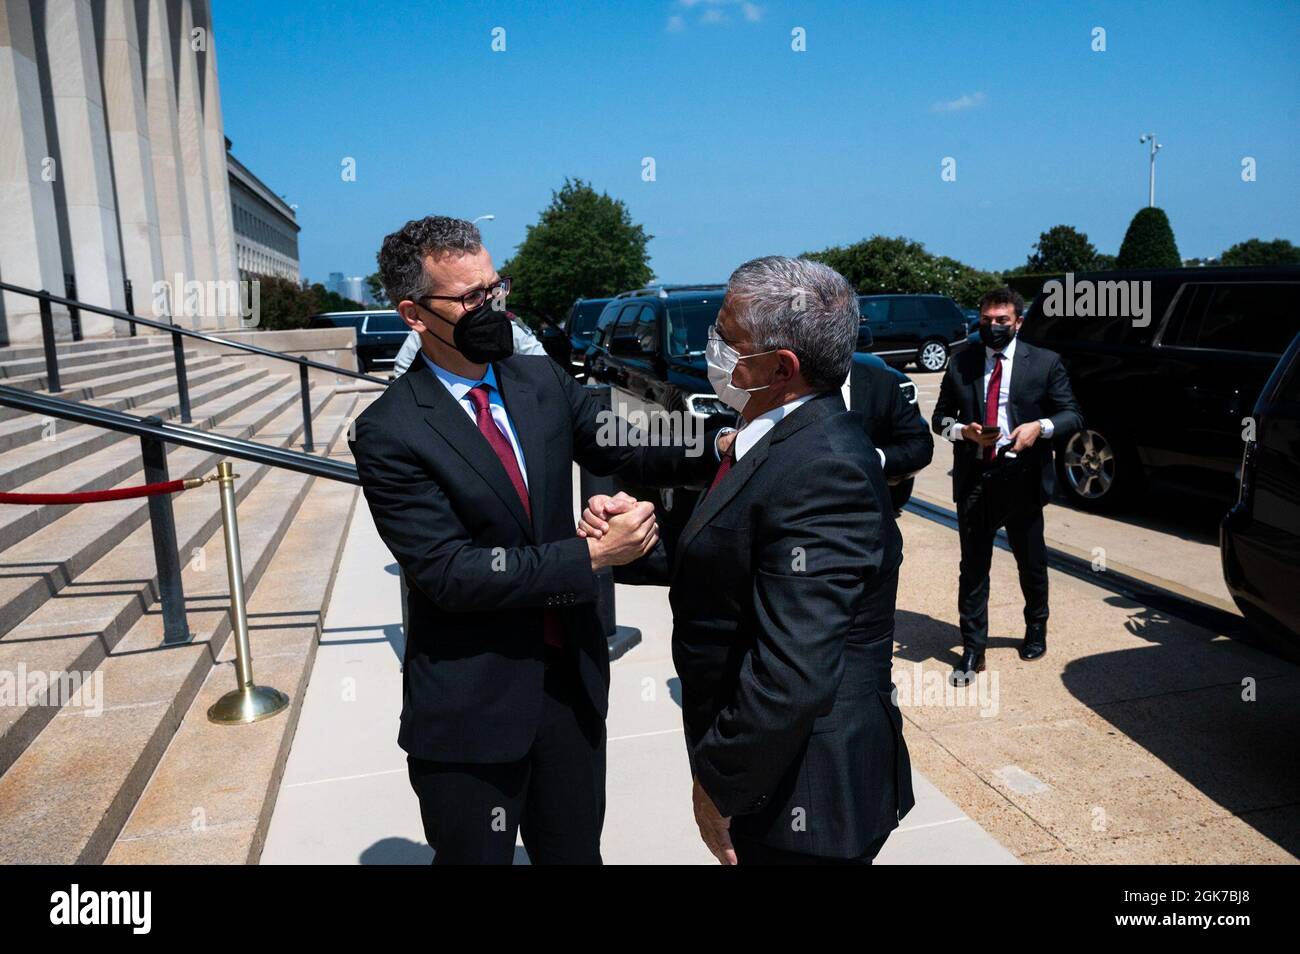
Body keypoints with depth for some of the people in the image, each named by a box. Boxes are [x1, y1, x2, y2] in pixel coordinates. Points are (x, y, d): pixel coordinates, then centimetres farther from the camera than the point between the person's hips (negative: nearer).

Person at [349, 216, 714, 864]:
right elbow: (448, 572, -21)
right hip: (471, 708, -4)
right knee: (477, 856, 16)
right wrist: (590, 556, -22)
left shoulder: (541, 380, 1)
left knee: (575, 851, 21)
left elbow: (619, 450, 9)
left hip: (572, 680, 5)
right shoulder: (390, 432, -16)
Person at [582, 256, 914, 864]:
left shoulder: (823, 470, -27)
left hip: (805, 795, -8)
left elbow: (793, 675, -31)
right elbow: (722, 558, 10)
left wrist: (720, 782, -19)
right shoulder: (774, 439, 3)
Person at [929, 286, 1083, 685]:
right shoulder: (961, 364, 3)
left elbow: (1073, 415, 0)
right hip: (973, 480, 1)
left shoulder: (1045, 362, -1)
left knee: (1031, 563, 17)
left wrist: (1041, 426, -20)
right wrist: (961, 430, -14)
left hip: (1023, 480, 0)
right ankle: (972, 650, 13)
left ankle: (1036, 629, 42)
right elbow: (939, 416, 7)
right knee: (973, 567, 4)